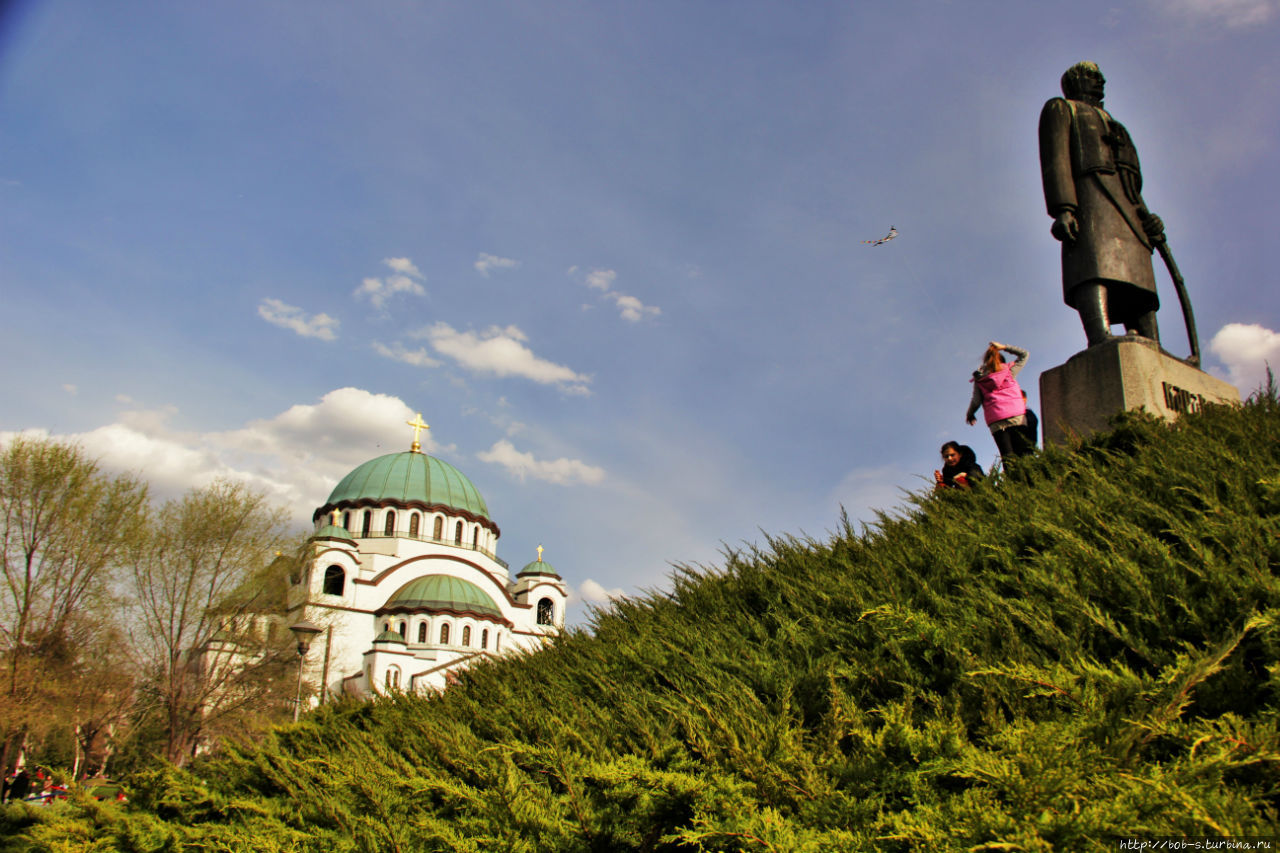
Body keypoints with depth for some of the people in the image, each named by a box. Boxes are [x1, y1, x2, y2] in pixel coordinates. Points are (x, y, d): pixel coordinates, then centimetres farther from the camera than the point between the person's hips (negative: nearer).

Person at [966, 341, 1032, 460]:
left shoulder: (980, 379, 14)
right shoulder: (1009, 370, 15)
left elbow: (976, 401, 8)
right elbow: (1024, 354, 29)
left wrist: (969, 415, 25)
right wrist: (1003, 347, 27)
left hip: (995, 420, 0)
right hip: (1016, 415, 0)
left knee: (1007, 456, -9)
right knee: (1022, 453, -7)